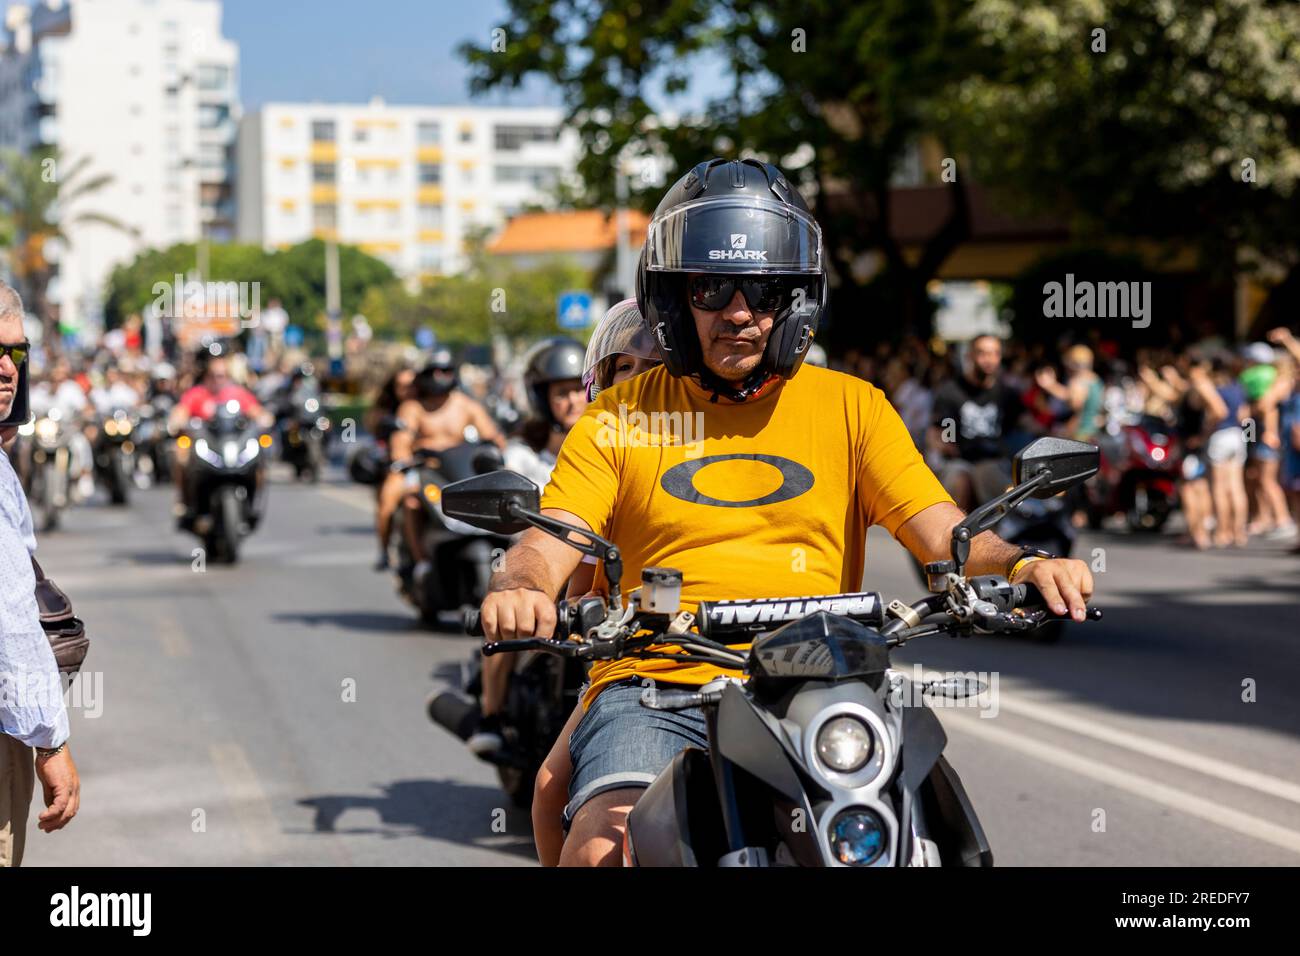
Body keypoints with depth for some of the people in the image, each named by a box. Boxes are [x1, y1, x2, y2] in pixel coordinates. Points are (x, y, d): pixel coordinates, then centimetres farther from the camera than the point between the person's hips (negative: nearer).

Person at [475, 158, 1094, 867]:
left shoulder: (852, 407, 15)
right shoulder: (621, 416, 13)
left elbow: (941, 531, 5)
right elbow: (548, 544, 1)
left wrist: (1019, 567, -17)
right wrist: (519, 590, -24)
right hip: (654, 686, -1)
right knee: (601, 847, -29)